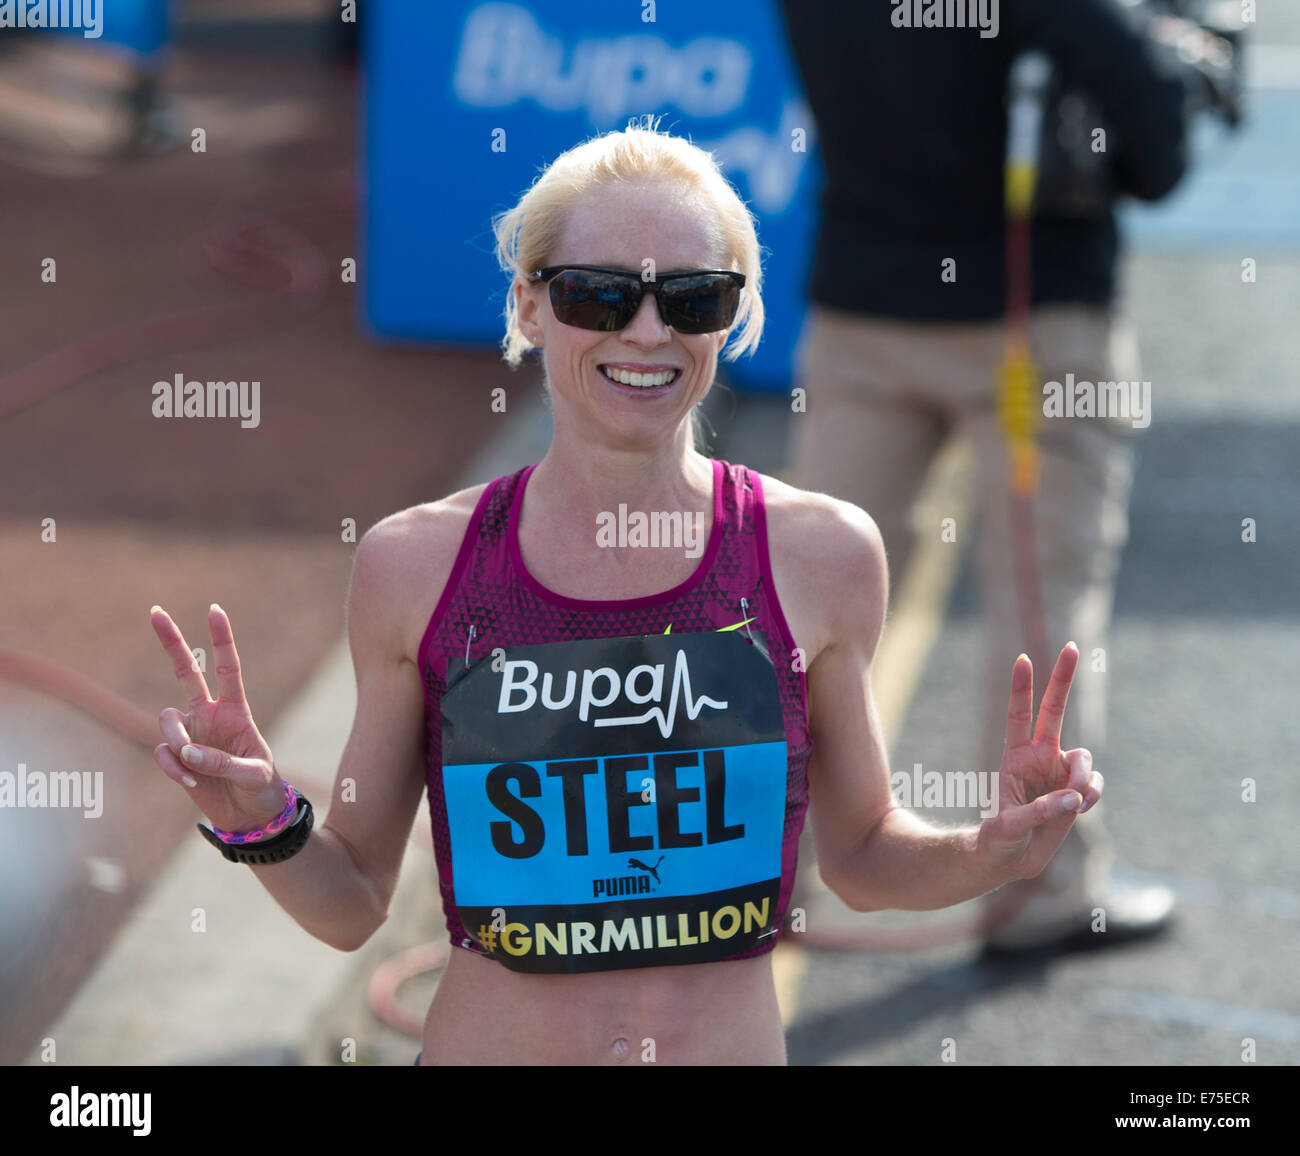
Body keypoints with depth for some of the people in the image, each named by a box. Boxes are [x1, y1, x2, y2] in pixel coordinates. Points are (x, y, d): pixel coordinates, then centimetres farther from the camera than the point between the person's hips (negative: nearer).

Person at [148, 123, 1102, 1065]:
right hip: (482, 1044, 0)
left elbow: (861, 858, 7)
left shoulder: (819, 555, -5)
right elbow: (352, 903, 2)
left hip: (737, 1044, 0)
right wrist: (263, 824, -17)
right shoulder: (413, 567, -6)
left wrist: (991, 852, -11)